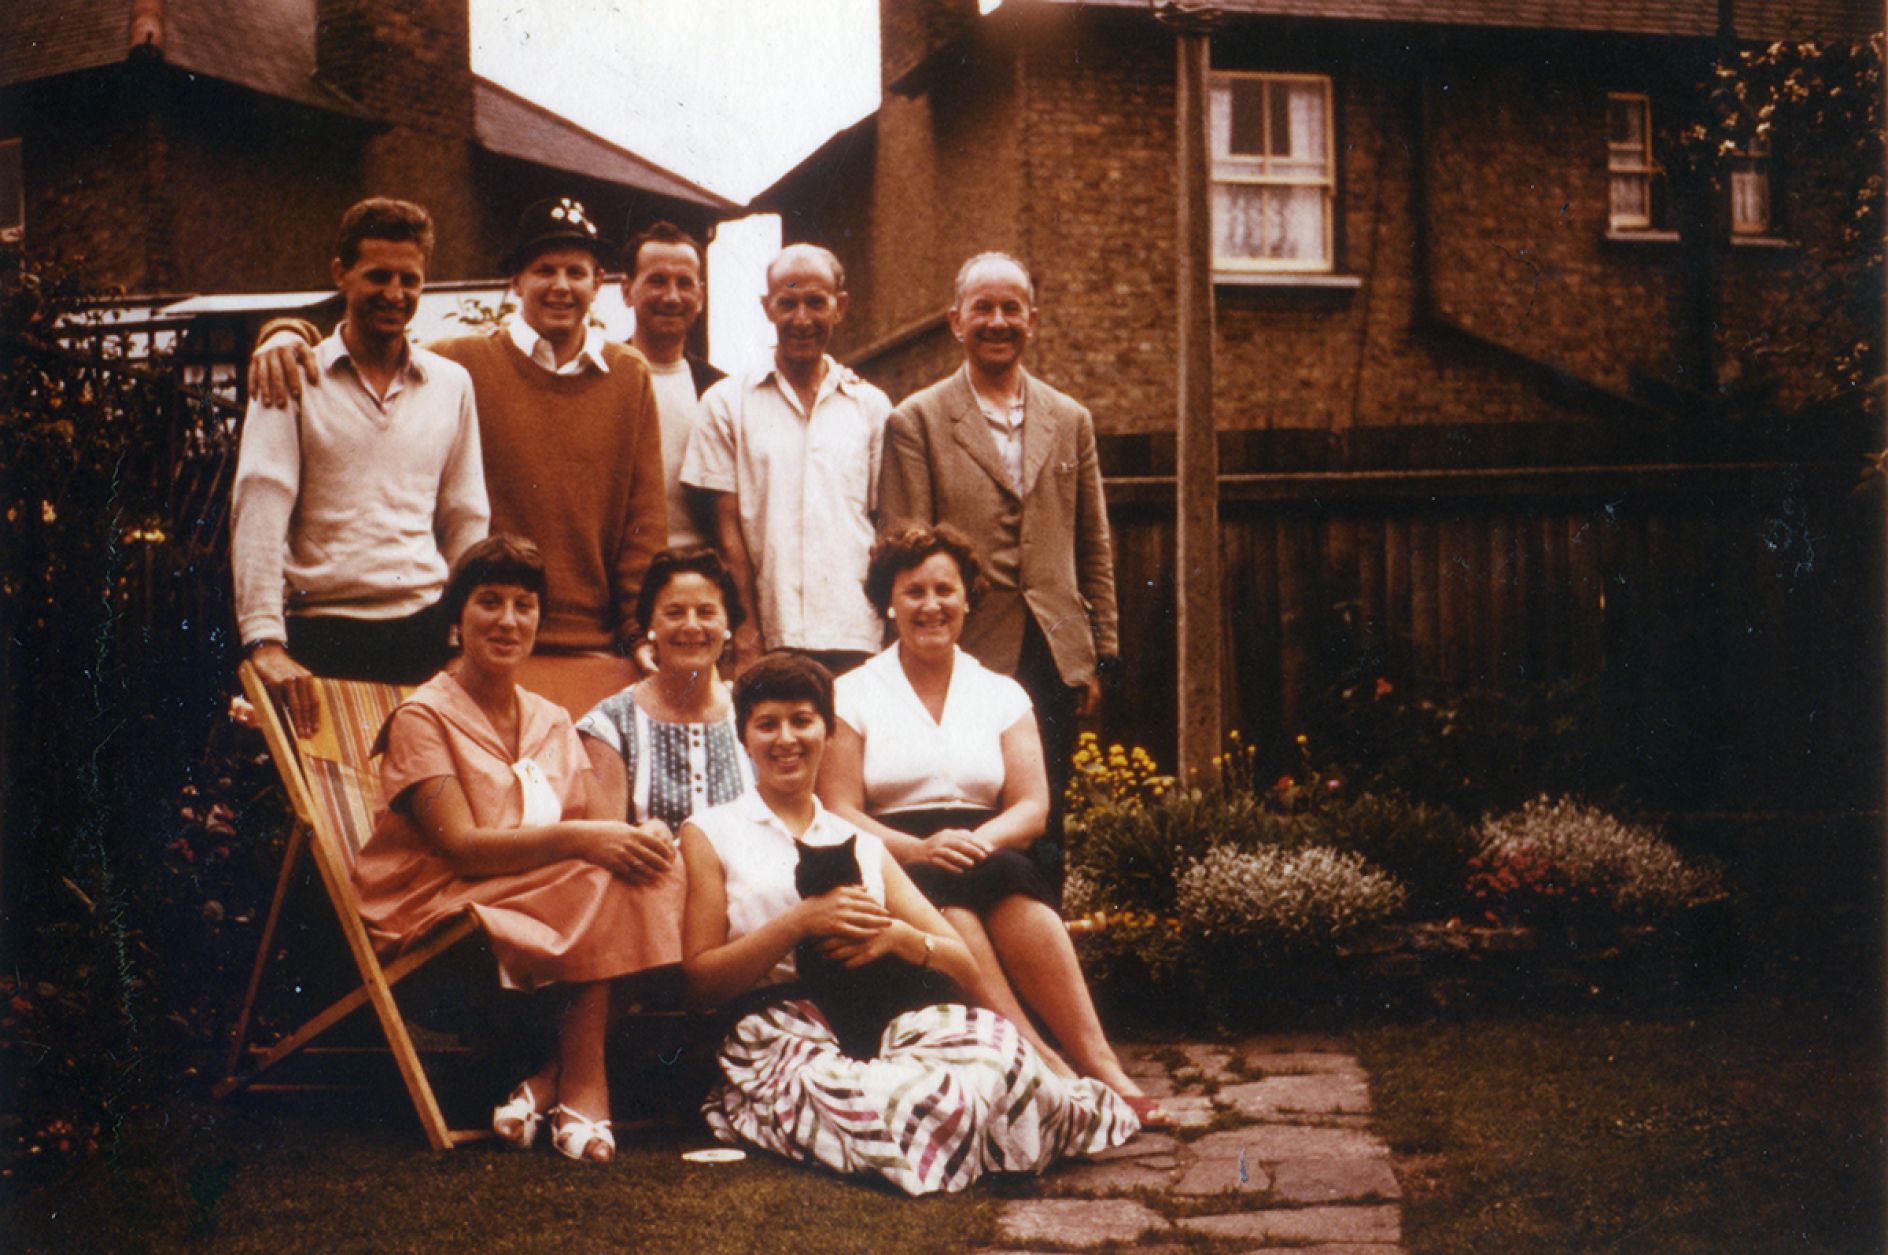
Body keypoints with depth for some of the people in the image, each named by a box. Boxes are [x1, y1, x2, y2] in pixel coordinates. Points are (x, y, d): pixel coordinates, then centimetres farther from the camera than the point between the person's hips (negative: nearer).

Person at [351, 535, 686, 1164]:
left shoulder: (552, 723, 16)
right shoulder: (424, 717, -4)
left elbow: (593, 828, 4)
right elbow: (460, 846, -17)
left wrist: (637, 838, -20)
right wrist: (576, 840, -29)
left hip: (548, 904, 6)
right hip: (436, 908, -6)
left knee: (641, 863, -23)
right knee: (604, 881, -29)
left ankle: (545, 1074, -19)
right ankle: (580, 1084, -21)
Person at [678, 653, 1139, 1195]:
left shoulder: (862, 845, 25)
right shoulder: (709, 834, 15)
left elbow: (966, 968, 16)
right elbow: (699, 982, 3)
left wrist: (896, 936, -5)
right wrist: (798, 923, -9)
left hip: (882, 1024, 2)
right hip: (778, 1038, -2)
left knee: (991, 1038, -35)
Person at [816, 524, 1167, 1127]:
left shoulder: (1001, 694, 18)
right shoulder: (854, 694, 10)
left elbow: (1033, 806, 6)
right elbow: (838, 814, -1)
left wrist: (980, 842, -17)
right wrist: (918, 849, -20)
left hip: (991, 863, 1)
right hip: (893, 874, -1)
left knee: (1002, 877, -35)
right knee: (946, 899, -36)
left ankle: (1096, 1062, -42)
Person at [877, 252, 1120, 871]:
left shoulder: (1070, 420, 13)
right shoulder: (916, 422, 1)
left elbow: (1094, 548, 15)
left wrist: (1100, 657, 10)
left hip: (1055, 658, 3)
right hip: (966, 658, -3)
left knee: (1042, 834, 5)